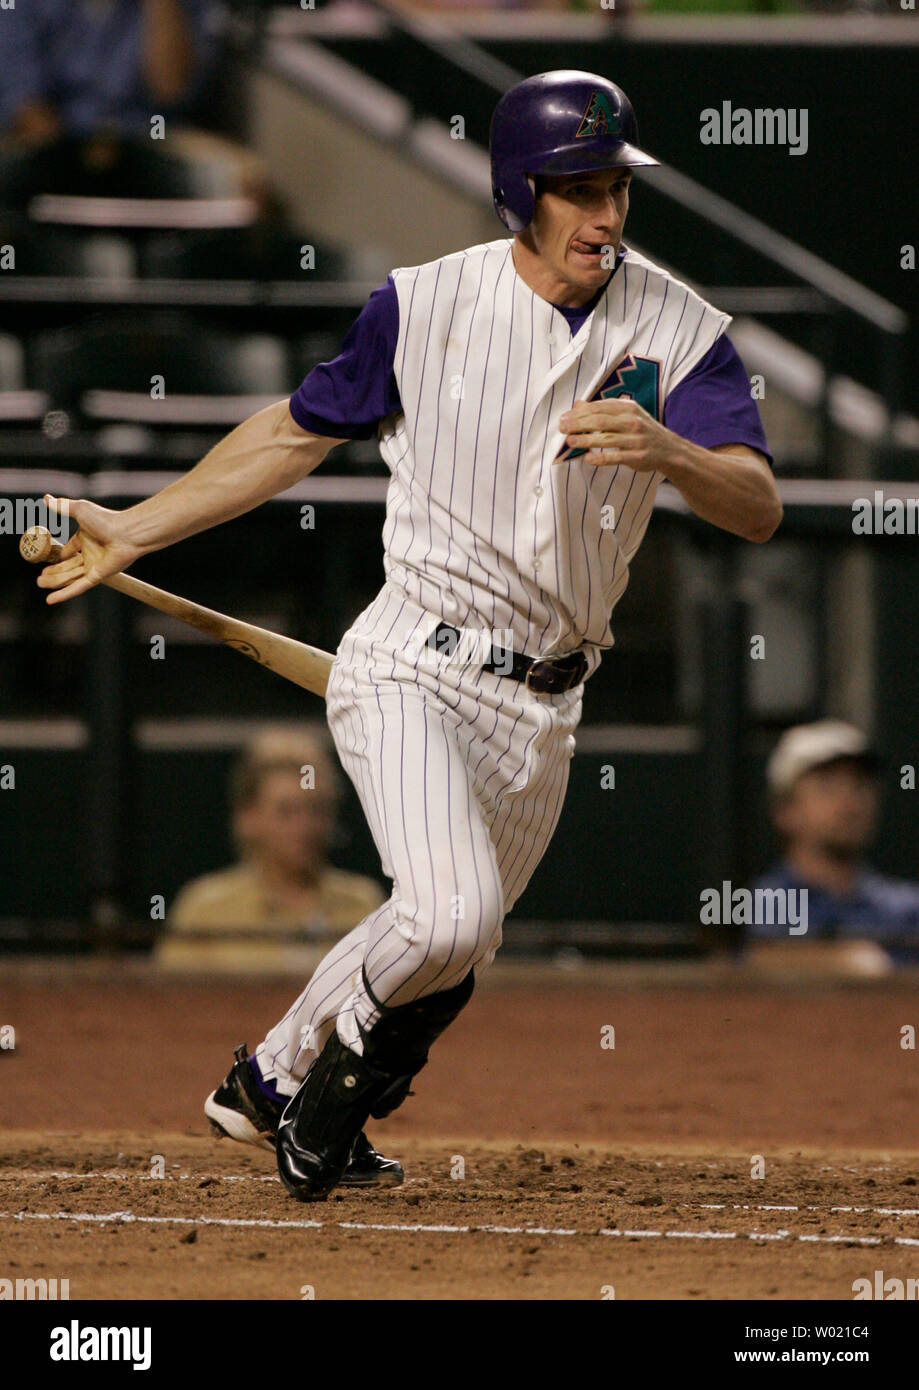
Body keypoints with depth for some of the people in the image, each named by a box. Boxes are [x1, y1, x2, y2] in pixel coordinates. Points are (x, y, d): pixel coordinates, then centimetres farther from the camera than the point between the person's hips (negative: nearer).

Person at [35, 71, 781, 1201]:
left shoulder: (677, 330, -5)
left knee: (448, 958, 15)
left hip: (542, 707, 4)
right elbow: (299, 430, 8)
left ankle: (274, 1082, 41)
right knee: (449, 916, -25)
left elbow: (758, 508, -15)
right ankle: (358, 1036, 7)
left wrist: (668, 450, -36)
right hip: (413, 671, -4)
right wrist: (131, 531, 9)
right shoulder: (424, 304, -7)